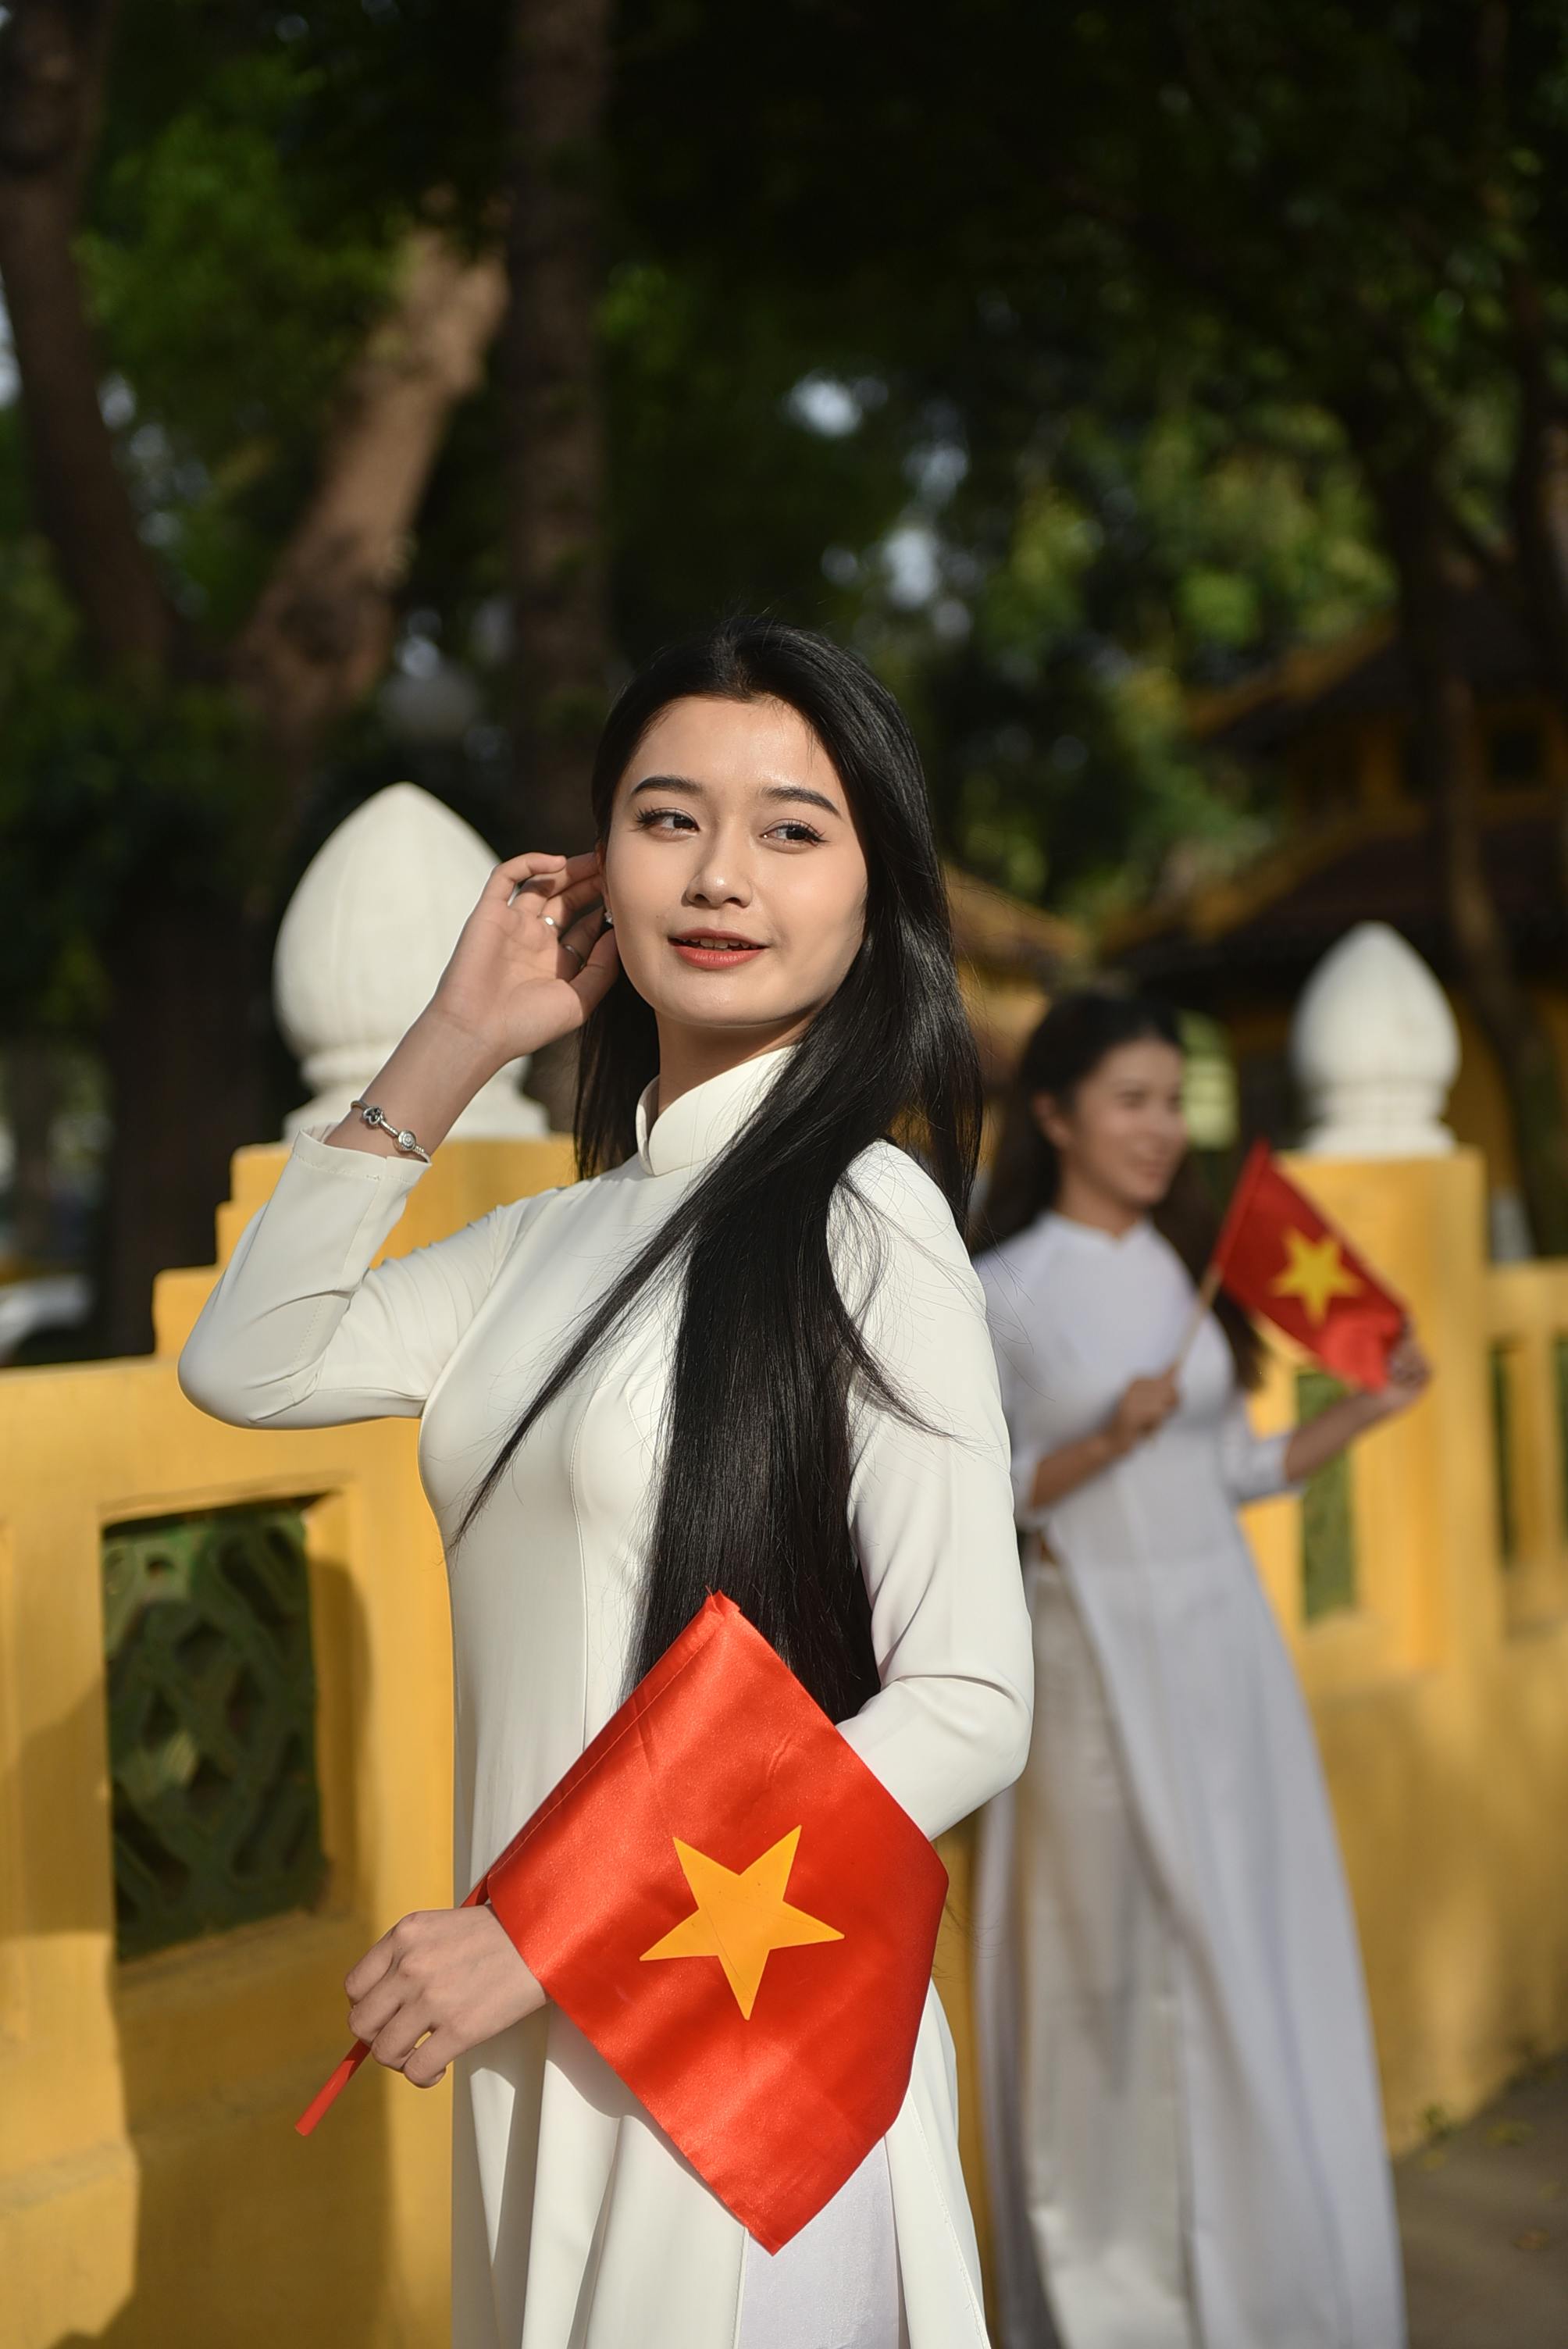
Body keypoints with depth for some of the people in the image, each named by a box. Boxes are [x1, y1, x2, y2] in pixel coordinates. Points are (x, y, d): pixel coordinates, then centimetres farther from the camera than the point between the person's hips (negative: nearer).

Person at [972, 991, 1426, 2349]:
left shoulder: (1190, 1269, 10)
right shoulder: (1003, 1296, -6)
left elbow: (1235, 1469, 13)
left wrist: (1364, 1411, 0)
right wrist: (1103, 1444, -20)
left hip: (1229, 1642, 5)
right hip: (1101, 1654, -5)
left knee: (1263, 1960, 8)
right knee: (1127, 1967, -1)